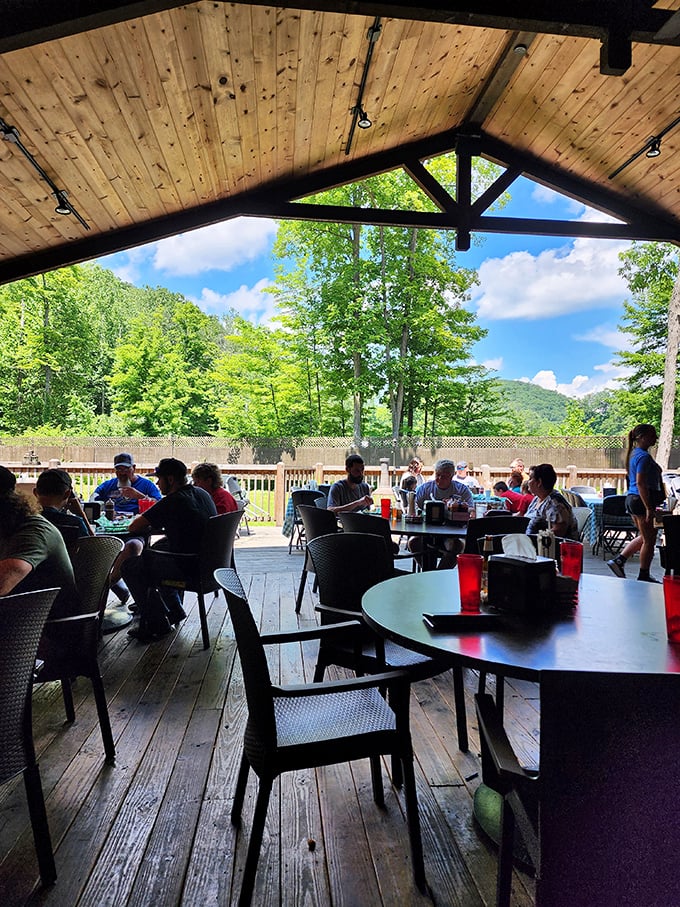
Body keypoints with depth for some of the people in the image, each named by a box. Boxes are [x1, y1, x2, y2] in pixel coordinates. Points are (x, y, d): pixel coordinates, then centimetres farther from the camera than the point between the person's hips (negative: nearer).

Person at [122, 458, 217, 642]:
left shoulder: (172, 502, -18)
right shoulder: (202, 494, 8)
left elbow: (134, 527, -14)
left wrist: (142, 518, 9)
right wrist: (153, 522, 15)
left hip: (189, 569, -9)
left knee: (130, 565, 5)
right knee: (155, 551, 30)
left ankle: (157, 623, 10)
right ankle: (174, 610, 35)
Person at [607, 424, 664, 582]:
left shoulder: (634, 454, 14)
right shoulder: (644, 456, -16)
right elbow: (641, 483, -23)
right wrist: (649, 508, -23)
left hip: (632, 498, 10)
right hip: (641, 500, -10)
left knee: (643, 537, 20)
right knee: (649, 540, 2)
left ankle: (618, 560, 16)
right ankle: (644, 576, 12)